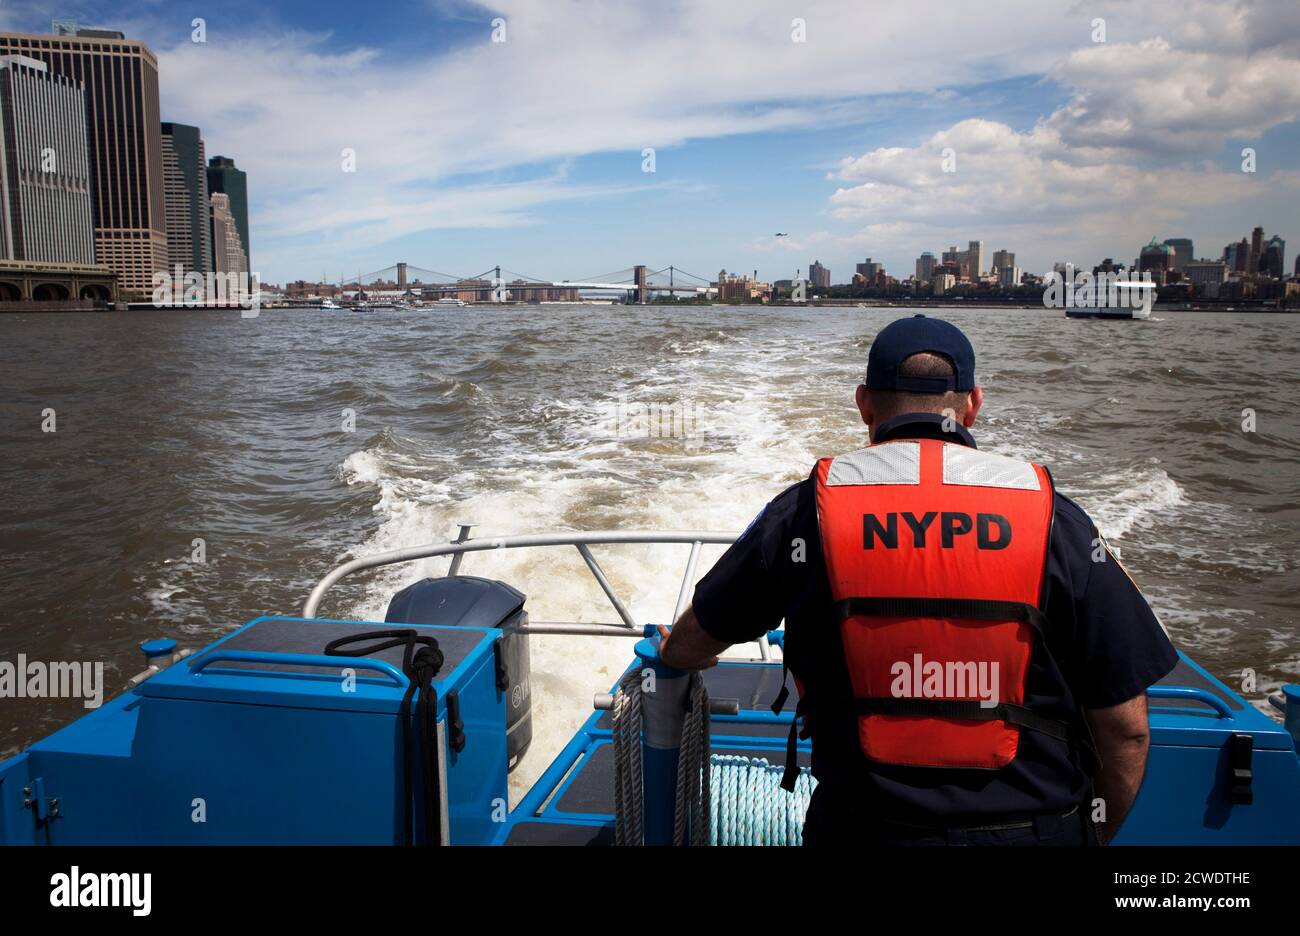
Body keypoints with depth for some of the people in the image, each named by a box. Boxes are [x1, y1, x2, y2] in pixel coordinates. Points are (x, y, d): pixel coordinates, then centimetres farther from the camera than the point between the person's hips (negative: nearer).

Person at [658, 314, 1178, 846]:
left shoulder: (807, 513, -7)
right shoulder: (1056, 520, -7)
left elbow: (694, 642, 6)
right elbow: (1126, 727, -4)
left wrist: (673, 652, 30)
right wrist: (1096, 834, 14)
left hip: (863, 828, 0)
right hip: (1036, 829, 1)